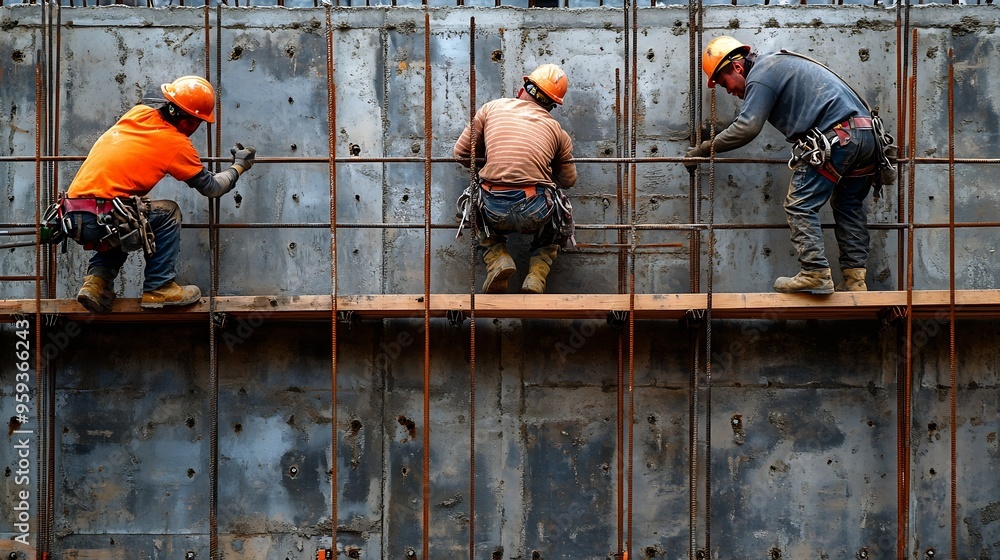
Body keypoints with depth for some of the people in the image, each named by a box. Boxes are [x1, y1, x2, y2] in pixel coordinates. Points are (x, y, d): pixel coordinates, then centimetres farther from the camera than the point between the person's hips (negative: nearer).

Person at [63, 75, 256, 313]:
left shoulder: (138, 113, 12)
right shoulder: (177, 144, -3)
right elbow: (211, 188, 10)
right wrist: (239, 166, 28)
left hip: (73, 219, 7)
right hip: (101, 219, -7)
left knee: (122, 226, 34)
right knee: (168, 213, 9)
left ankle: (97, 280, 15)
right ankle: (158, 289, 8)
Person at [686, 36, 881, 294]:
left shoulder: (760, 74, -3)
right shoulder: (779, 63, 28)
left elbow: (746, 127, -12)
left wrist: (705, 148, -3)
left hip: (834, 137, -10)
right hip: (866, 135, 10)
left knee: (800, 205, -5)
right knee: (848, 205, 18)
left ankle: (815, 273, -11)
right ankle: (855, 279, 16)